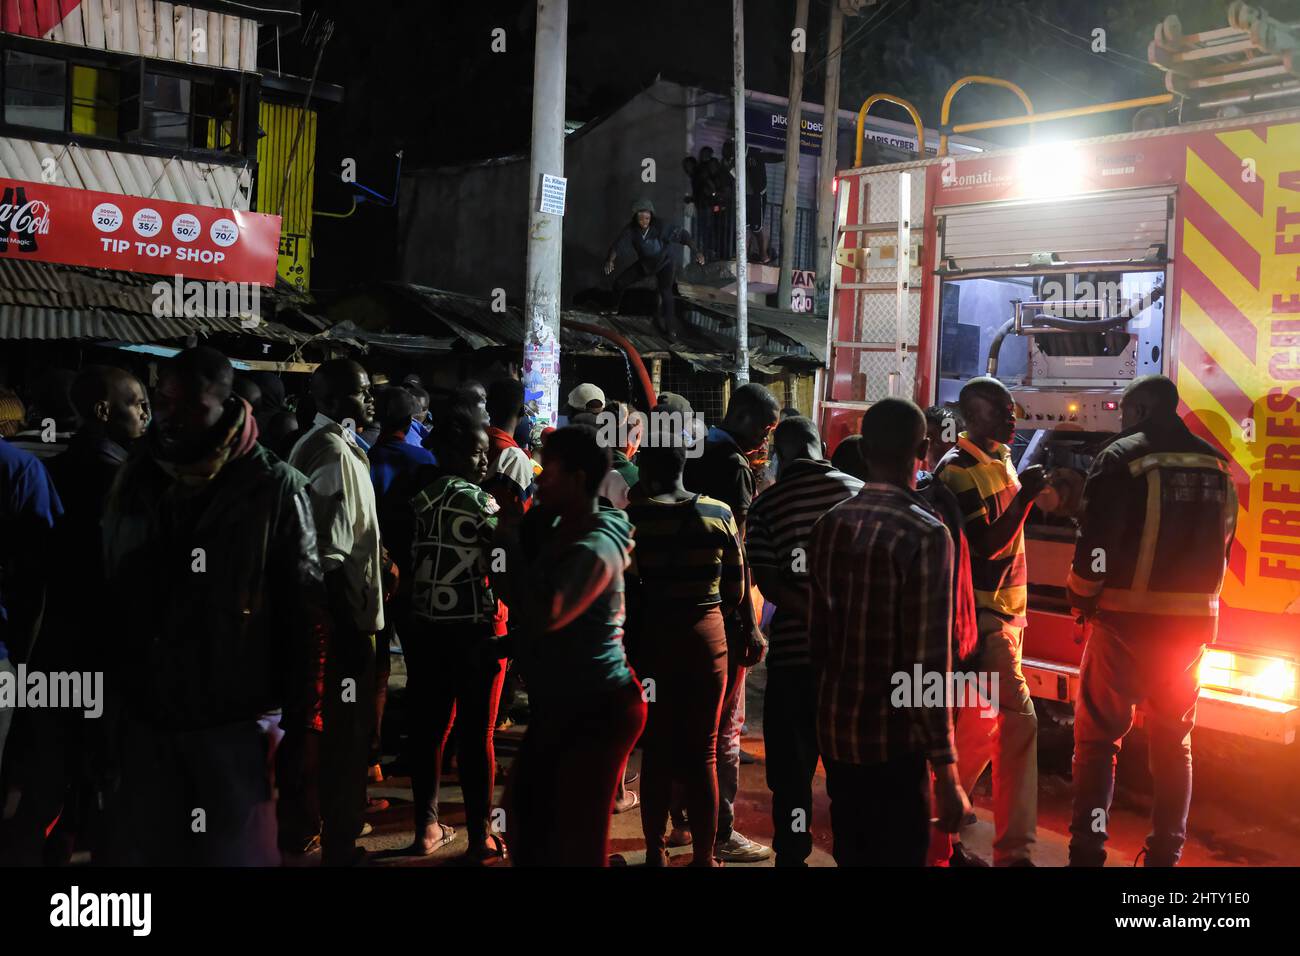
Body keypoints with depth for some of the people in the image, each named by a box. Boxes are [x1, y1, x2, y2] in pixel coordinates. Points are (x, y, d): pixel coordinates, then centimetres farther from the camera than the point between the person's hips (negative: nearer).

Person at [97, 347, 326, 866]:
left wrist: (302, 732, -10)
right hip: (144, 720, 4)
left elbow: (306, 616, -7)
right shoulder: (134, 481, 6)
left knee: (236, 851, 5)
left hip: (237, 723, -4)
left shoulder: (274, 488, -7)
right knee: (138, 850, 11)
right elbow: (107, 598, 9)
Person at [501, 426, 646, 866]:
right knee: (530, 815, 21)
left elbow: (541, 615, -34)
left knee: (576, 838, 0)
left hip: (598, 709, -10)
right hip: (562, 704, 10)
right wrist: (522, 528, 0)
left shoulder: (595, 548, -23)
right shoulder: (556, 528, 8)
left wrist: (509, 535, -25)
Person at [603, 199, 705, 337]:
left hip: (664, 263, -4)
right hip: (644, 263, 4)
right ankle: (614, 309, 28)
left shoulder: (661, 226, -29)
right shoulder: (631, 229, -21)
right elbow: (617, 243, -27)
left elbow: (682, 234, -25)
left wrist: (697, 251, -36)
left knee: (665, 291, -25)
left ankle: (671, 327, -15)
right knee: (619, 282, 0)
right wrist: (610, 260, -47)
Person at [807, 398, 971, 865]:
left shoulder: (829, 525, 1)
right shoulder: (924, 535, -17)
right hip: (893, 738, -6)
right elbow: (927, 661, -19)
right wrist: (944, 768, -14)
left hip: (835, 728, 6)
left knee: (851, 854, 18)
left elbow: (817, 633, 7)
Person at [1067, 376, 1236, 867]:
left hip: (1130, 620, -5)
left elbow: (1096, 544, -15)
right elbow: (1221, 546, 13)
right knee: (1173, 740, 15)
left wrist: (1082, 600, 1)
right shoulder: (1215, 466, 9)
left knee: (1098, 735, 4)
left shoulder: (1123, 459, -10)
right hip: (1193, 622, 6)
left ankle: (1088, 850, 2)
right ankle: (1165, 853, 20)